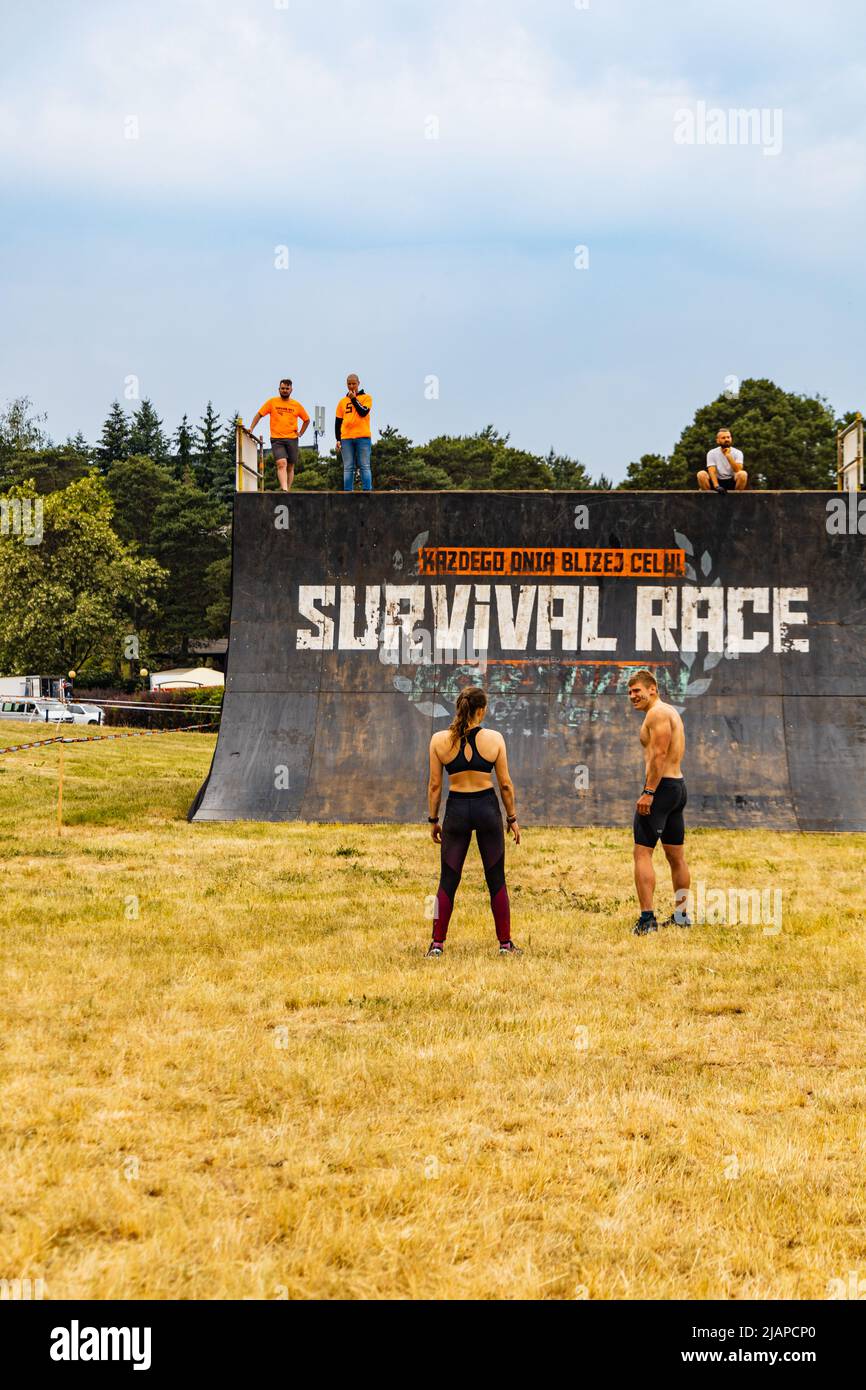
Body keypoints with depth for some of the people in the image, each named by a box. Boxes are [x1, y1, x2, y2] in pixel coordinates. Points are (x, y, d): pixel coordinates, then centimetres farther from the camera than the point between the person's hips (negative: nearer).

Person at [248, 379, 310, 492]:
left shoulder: (297, 405, 9)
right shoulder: (272, 402, 5)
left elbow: (307, 420, 23)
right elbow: (259, 414, 8)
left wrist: (301, 433, 12)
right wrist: (251, 428, -2)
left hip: (292, 440, 3)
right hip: (277, 440, -3)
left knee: (290, 467, 5)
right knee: (281, 464, -20)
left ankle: (288, 491, 13)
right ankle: (284, 490, -31)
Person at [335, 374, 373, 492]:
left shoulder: (366, 398, 7)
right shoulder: (342, 401, 16)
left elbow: (363, 412, -9)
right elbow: (338, 422, 15)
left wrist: (354, 399, -7)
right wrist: (338, 440, 8)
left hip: (363, 437, -3)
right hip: (346, 438, 3)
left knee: (365, 466, -5)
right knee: (348, 468, 1)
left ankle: (367, 490, -9)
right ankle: (348, 492, 0)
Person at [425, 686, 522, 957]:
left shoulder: (439, 740, -3)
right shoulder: (494, 739, -5)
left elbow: (435, 785, 0)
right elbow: (505, 784, -1)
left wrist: (433, 820, 9)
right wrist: (512, 818, 9)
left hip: (456, 809, 1)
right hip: (487, 808, -1)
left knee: (448, 881, 8)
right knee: (496, 880, 9)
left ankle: (437, 943, 6)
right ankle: (505, 943, 13)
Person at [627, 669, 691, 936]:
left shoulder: (657, 713, -11)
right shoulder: (670, 712, 20)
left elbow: (659, 754, -21)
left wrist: (648, 792, -24)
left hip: (661, 787, -11)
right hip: (678, 786, 11)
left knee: (642, 853, -10)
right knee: (676, 856, 16)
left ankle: (647, 918, -15)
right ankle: (681, 914, 23)